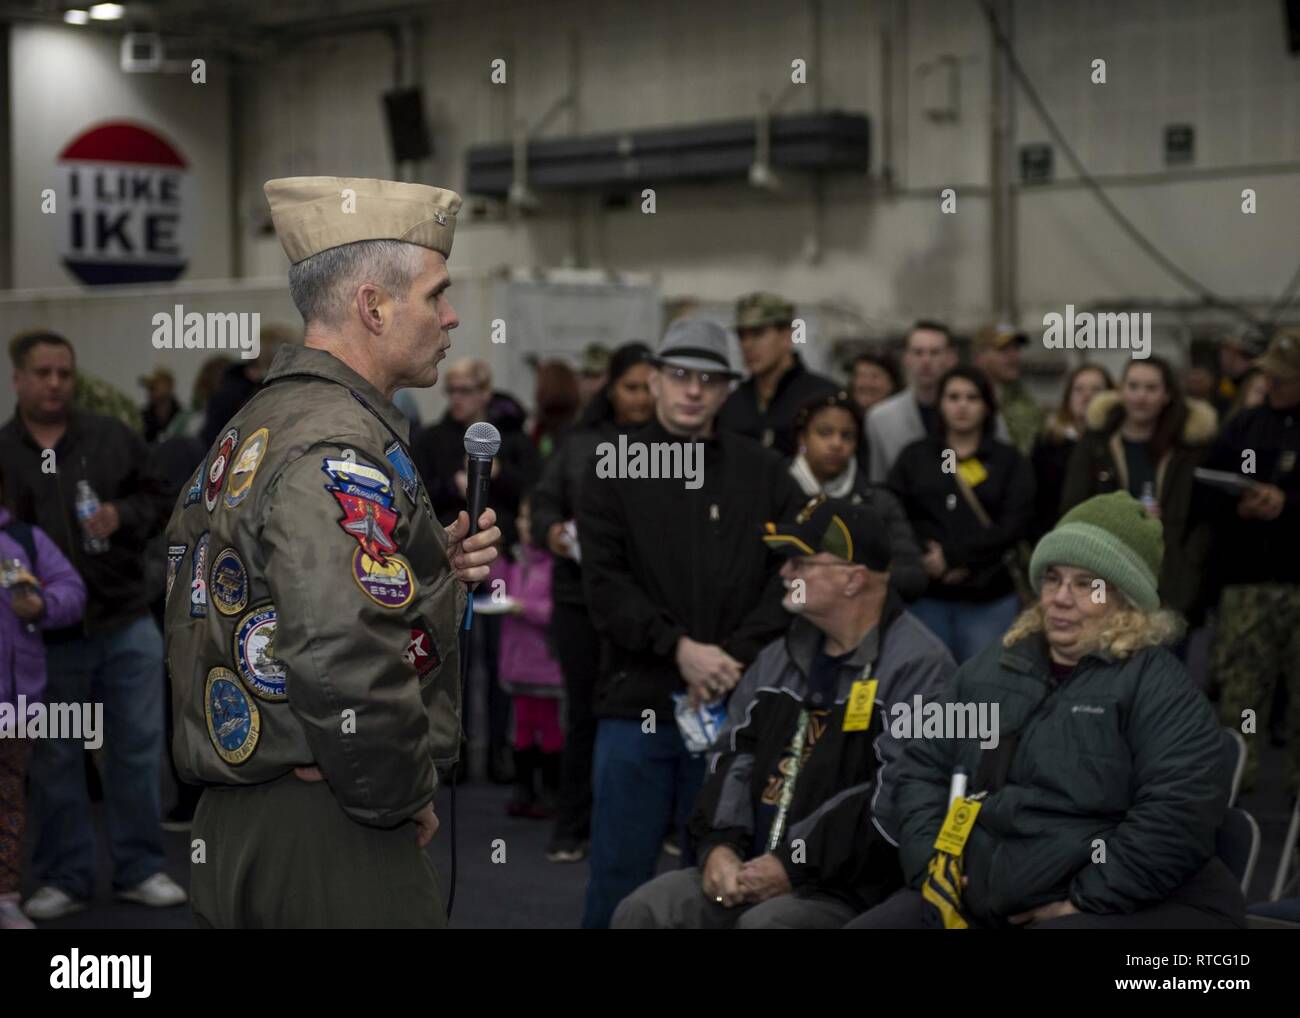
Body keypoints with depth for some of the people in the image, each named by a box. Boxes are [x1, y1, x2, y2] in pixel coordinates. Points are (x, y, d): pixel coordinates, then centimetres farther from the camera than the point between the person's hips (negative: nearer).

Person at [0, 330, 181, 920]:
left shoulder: (112, 438, 5)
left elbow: (157, 498, 10)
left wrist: (124, 516, -9)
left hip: (127, 625, 2)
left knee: (137, 750, 8)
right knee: (55, 760, 8)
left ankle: (141, 870, 20)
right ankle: (64, 878, 21)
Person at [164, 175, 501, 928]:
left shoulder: (253, 428, 13)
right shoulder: (341, 449, -18)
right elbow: (343, 663, -30)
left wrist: (436, 573, 7)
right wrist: (406, 795, -14)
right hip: (329, 838, -10)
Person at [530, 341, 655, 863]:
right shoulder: (579, 443, 13)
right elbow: (544, 501, 13)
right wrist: (551, 531, -7)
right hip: (581, 598, 3)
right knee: (584, 713, 8)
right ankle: (572, 828, 16)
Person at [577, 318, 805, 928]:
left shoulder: (763, 473, 8)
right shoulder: (613, 469, 5)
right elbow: (604, 583, -4)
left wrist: (735, 656, -12)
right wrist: (679, 647, -15)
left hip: (735, 704, 1)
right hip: (637, 701, -1)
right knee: (619, 877, 3)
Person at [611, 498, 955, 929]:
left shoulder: (917, 668, -9)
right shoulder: (779, 658, 18)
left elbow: (898, 802, -17)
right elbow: (733, 756, 18)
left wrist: (796, 866, -18)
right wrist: (719, 845, -1)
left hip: (850, 889, -7)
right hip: (747, 871, 7)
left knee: (762, 925, -34)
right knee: (642, 911, -11)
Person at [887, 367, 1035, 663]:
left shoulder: (1010, 462, 10)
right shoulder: (915, 457, 14)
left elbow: (1014, 525, -2)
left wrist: (952, 555, -10)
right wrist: (927, 561, -12)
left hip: (990, 598, -1)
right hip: (926, 597, 1)